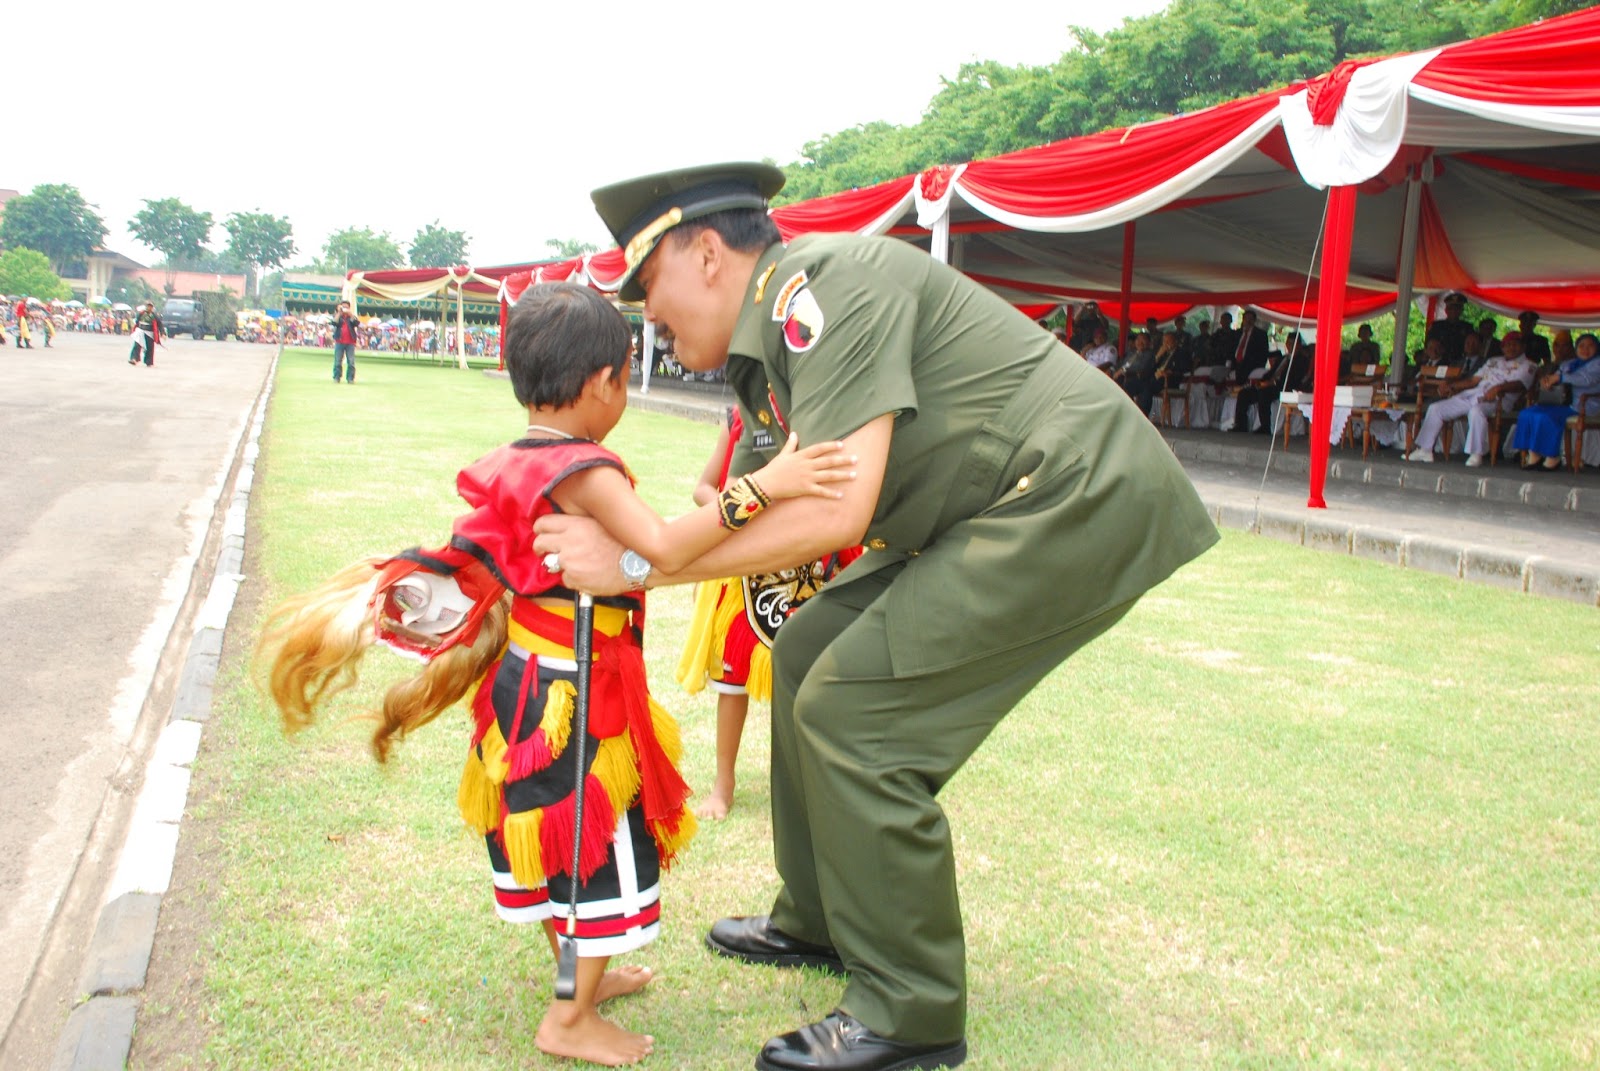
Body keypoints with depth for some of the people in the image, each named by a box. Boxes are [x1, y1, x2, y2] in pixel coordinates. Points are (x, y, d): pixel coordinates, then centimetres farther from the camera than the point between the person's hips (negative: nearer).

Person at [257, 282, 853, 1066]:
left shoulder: (514, 464, 4)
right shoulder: (586, 472, -23)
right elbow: (664, 546, -38)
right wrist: (756, 490, -41)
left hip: (522, 681, 10)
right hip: (576, 694, -10)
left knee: (553, 836, 22)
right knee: (601, 845, 4)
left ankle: (584, 972, 41)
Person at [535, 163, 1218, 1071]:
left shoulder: (825, 284, -18)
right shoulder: (770, 338, 14)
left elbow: (836, 511, -26)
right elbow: (769, 500, 14)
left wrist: (636, 563, -19)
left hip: (1081, 503, -10)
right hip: (1007, 514, 10)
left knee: (854, 712, -13)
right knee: (811, 655, 13)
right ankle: (818, 923, 28)